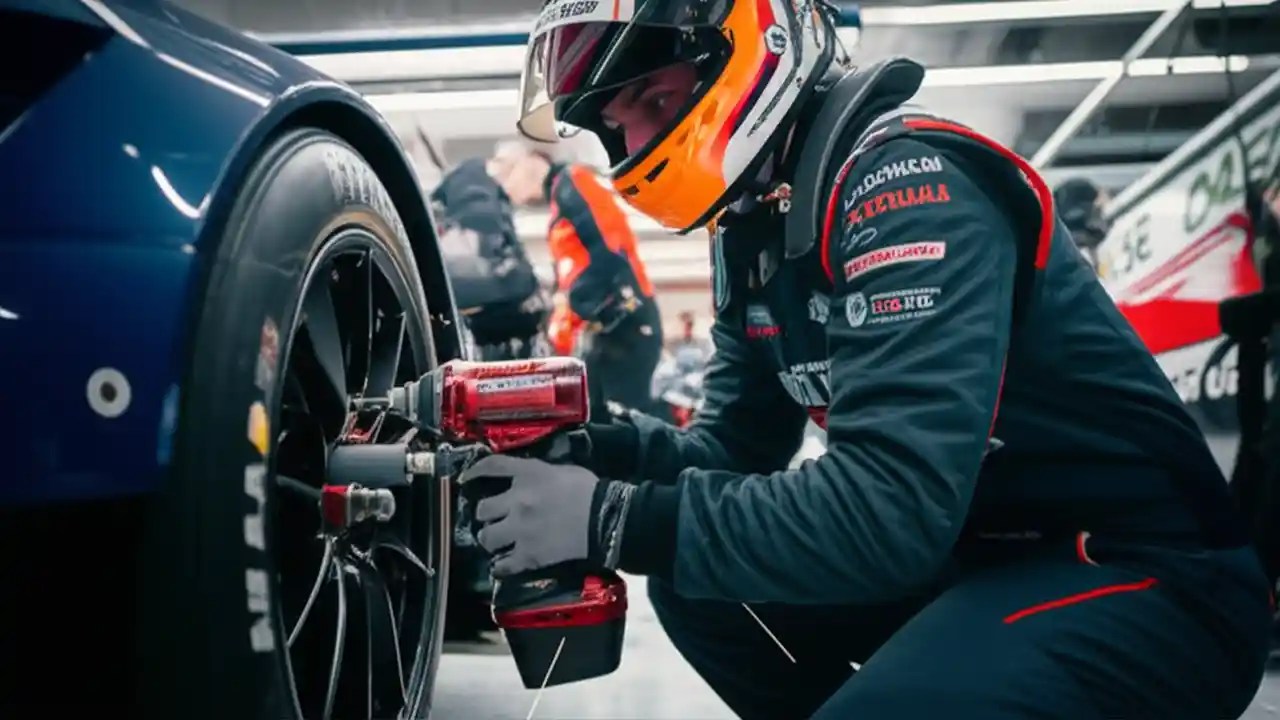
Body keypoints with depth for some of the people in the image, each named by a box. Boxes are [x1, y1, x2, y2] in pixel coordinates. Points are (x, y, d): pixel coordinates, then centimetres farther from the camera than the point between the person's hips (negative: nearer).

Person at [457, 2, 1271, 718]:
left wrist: (616, 520, -27)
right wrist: (600, 446, -11)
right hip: (976, 548, 9)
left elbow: (889, 510, -32)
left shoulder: (901, 182, -23)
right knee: (693, 582, 2)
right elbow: (738, 445, 9)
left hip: (1145, 573, -9)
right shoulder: (756, 221, 6)